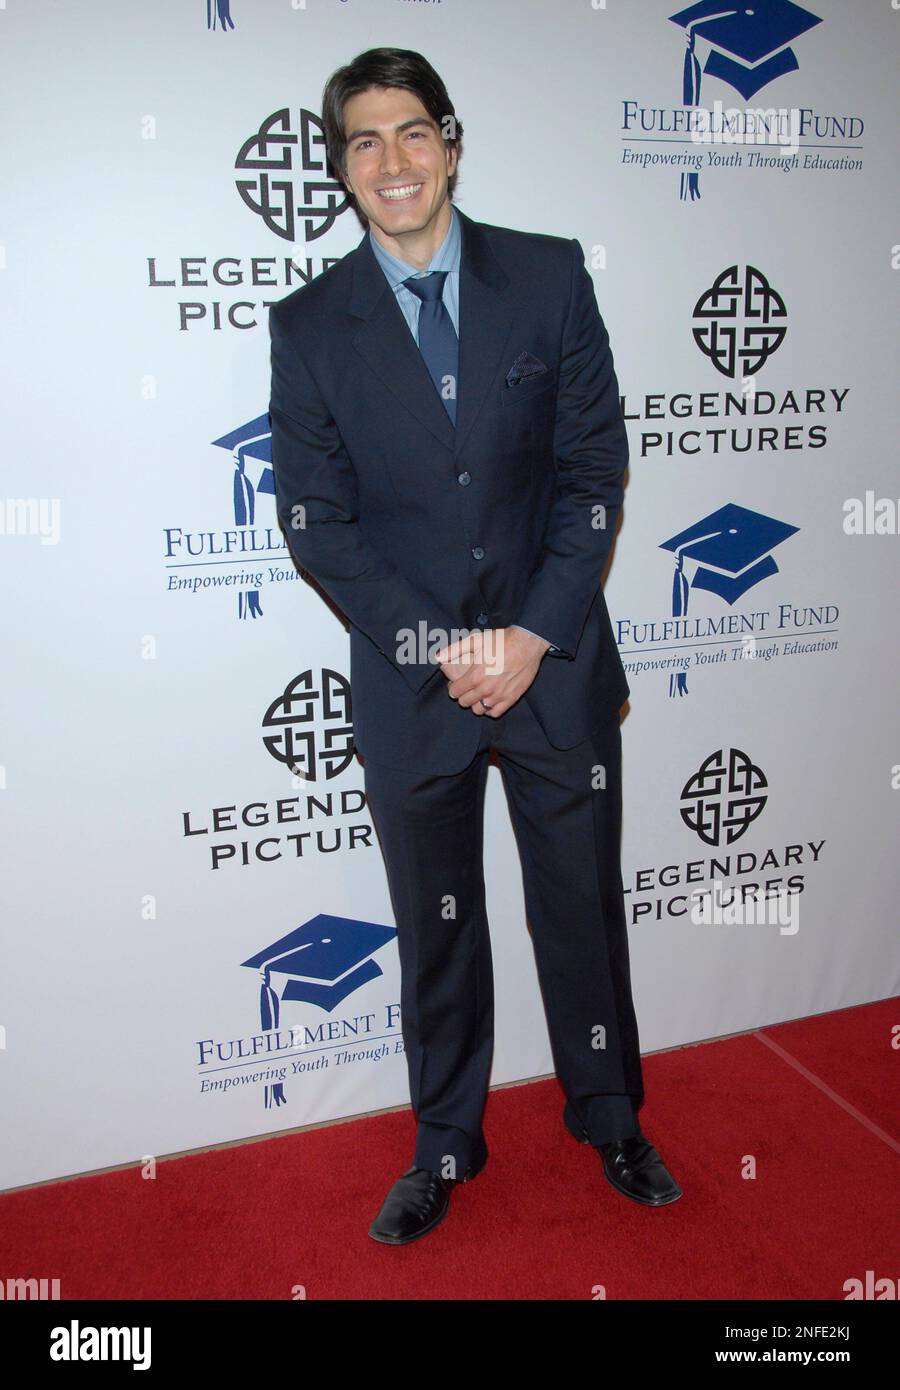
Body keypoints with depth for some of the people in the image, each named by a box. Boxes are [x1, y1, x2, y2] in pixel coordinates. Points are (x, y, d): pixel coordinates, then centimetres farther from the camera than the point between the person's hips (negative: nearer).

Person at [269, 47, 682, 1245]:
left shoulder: (550, 277, 0)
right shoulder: (310, 323, 0)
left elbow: (596, 464, -2)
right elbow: (315, 518, -3)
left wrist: (534, 635, -11)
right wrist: (442, 647, -12)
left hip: (558, 663, 1)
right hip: (410, 683, 0)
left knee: (583, 909, 14)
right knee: (435, 930, 14)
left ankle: (610, 1119, 39)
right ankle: (445, 1149, 36)